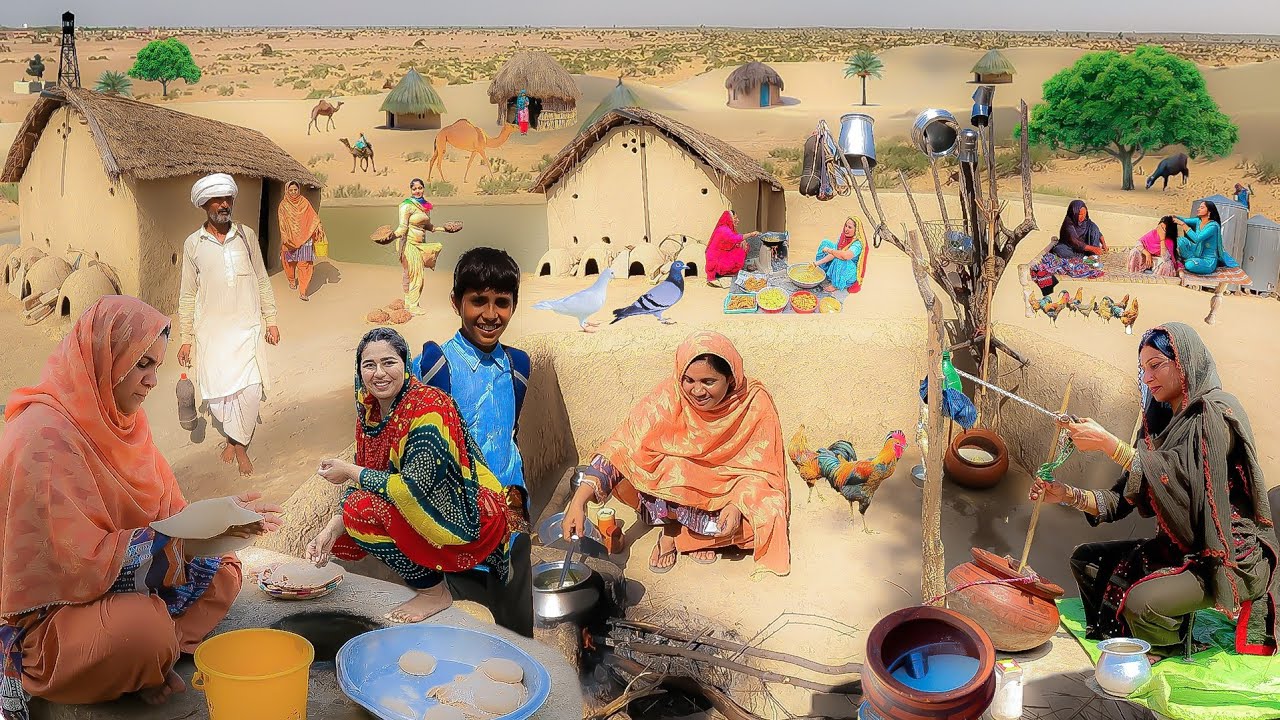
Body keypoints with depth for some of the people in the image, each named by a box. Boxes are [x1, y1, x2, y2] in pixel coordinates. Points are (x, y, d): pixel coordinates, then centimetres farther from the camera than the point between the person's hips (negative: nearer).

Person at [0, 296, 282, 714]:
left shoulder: (119, 420, 3)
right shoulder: (44, 438, -23)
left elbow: (168, 513, 3)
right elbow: (85, 561, -27)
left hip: (113, 583, 9)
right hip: (43, 614, -9)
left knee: (222, 571, 2)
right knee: (142, 625, -34)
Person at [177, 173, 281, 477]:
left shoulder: (247, 235, 3)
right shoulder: (193, 243, 1)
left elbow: (262, 281, 10)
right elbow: (188, 294, 6)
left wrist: (271, 321, 8)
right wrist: (186, 338, 5)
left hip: (247, 327, 0)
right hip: (211, 330, 0)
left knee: (250, 389, -10)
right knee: (219, 390, 0)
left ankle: (239, 444, 9)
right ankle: (233, 438, 25)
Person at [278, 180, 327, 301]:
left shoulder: (304, 202, 4)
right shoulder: (283, 205, 1)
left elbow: (313, 216, 0)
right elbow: (282, 223, -5)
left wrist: (319, 226, -19)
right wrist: (285, 238, -17)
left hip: (304, 239, 0)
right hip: (289, 239, 0)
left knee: (304, 264, -8)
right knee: (290, 262, 13)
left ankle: (302, 291, -8)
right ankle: (292, 281, 42)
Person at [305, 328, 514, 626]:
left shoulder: (429, 407, -22)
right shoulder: (369, 408, 3)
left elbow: (415, 487, -26)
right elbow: (365, 482, 5)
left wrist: (350, 471, -16)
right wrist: (331, 529, -9)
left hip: (469, 519, -9)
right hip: (426, 511, 9)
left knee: (363, 510, -23)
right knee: (340, 538, 5)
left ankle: (435, 592, -4)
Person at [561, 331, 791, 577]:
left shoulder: (756, 403, -20)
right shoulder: (668, 398, -23)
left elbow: (759, 469, -13)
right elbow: (621, 449, -28)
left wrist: (737, 504, -33)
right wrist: (578, 501, -39)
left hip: (736, 492, 1)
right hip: (675, 484, -1)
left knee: (765, 516, -30)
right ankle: (670, 528, -8)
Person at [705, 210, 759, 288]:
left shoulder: (730, 229, 12)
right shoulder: (723, 230, -20)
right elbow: (734, 238, -36)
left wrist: (743, 241, -14)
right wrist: (750, 235, -32)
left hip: (723, 256, 9)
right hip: (715, 260, -9)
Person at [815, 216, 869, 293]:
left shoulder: (857, 244, -29)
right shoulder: (843, 236, -8)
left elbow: (846, 255, -47)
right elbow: (834, 254, -6)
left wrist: (829, 250, -34)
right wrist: (818, 263, -15)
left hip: (850, 272, -8)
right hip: (839, 268, 8)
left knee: (840, 260, -40)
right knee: (826, 243, 1)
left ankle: (836, 285, -17)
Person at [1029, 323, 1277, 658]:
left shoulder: (1216, 413, -14)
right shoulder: (1163, 421, 12)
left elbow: (1176, 474, -29)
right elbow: (1127, 499, 7)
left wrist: (1107, 443, -25)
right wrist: (1069, 496, -7)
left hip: (1232, 557, -9)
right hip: (1180, 548, 9)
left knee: (1142, 602, -29)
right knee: (1086, 560, 9)